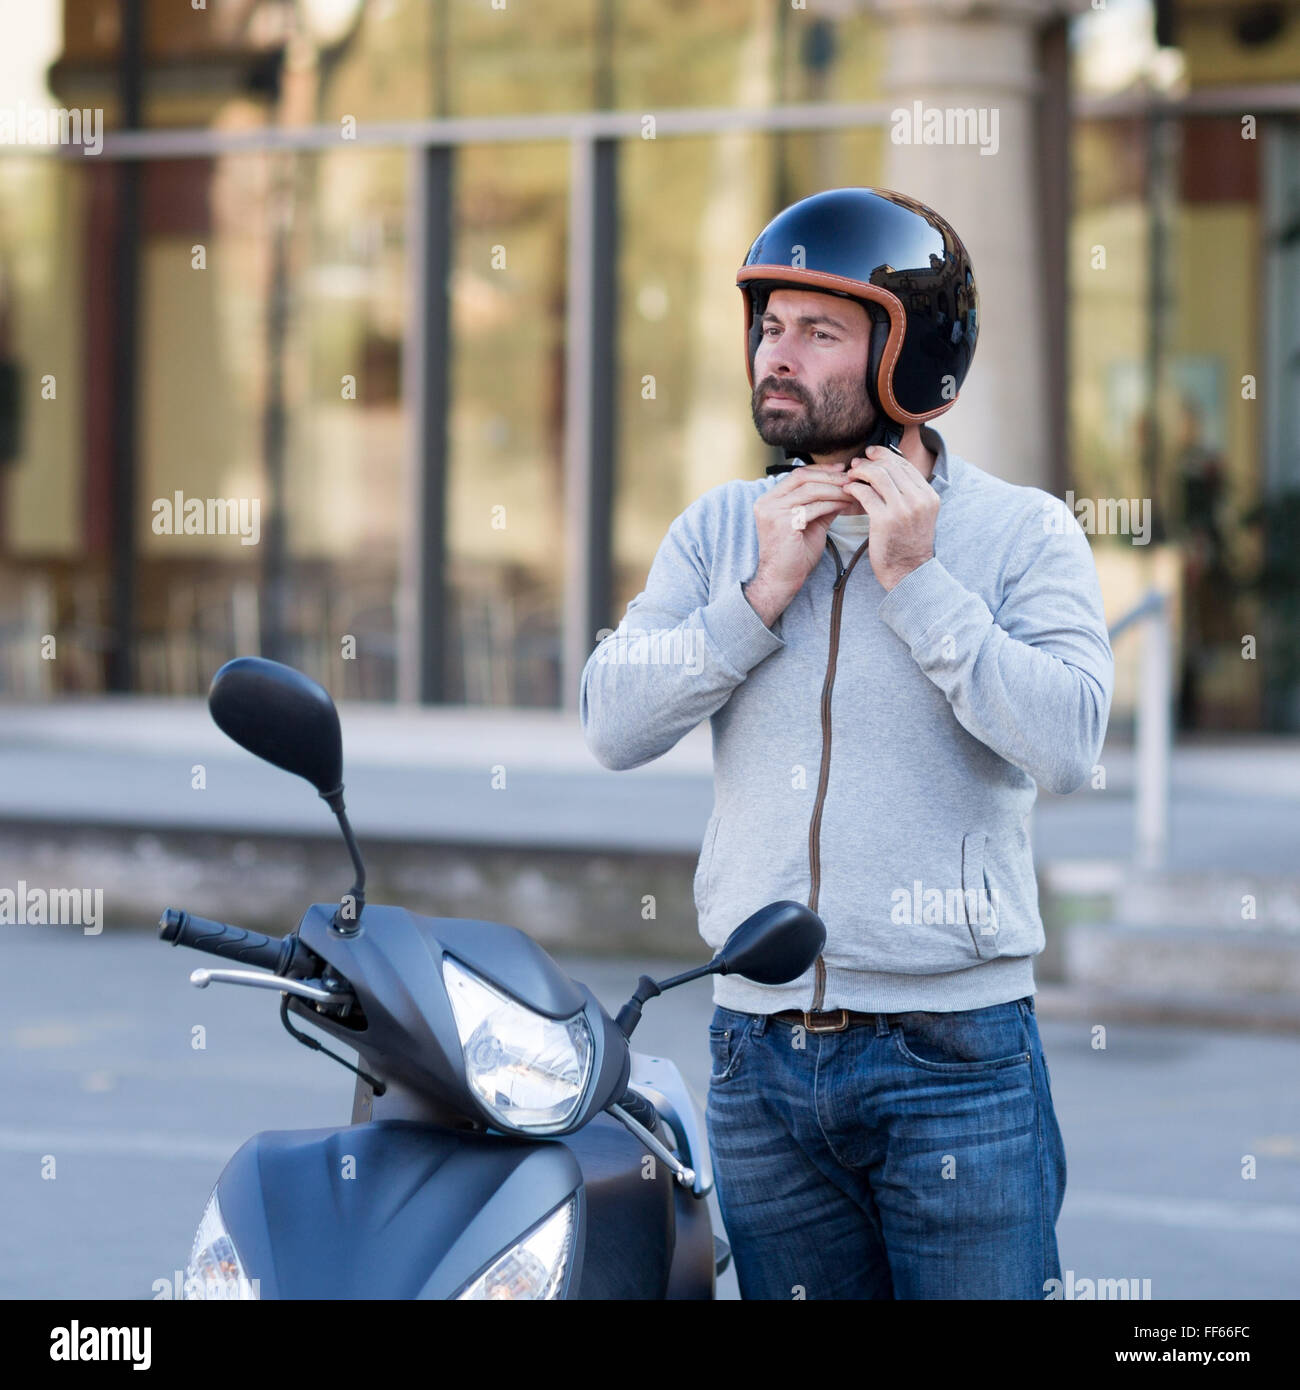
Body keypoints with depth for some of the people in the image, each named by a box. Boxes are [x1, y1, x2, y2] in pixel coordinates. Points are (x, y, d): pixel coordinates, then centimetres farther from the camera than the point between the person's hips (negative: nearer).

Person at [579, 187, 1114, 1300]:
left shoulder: (1022, 531, -2)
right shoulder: (719, 531, 9)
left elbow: (1067, 743, -16)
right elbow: (613, 726, -2)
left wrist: (916, 582, -15)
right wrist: (766, 592, -11)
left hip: (953, 1052, -4)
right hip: (763, 1051, 4)